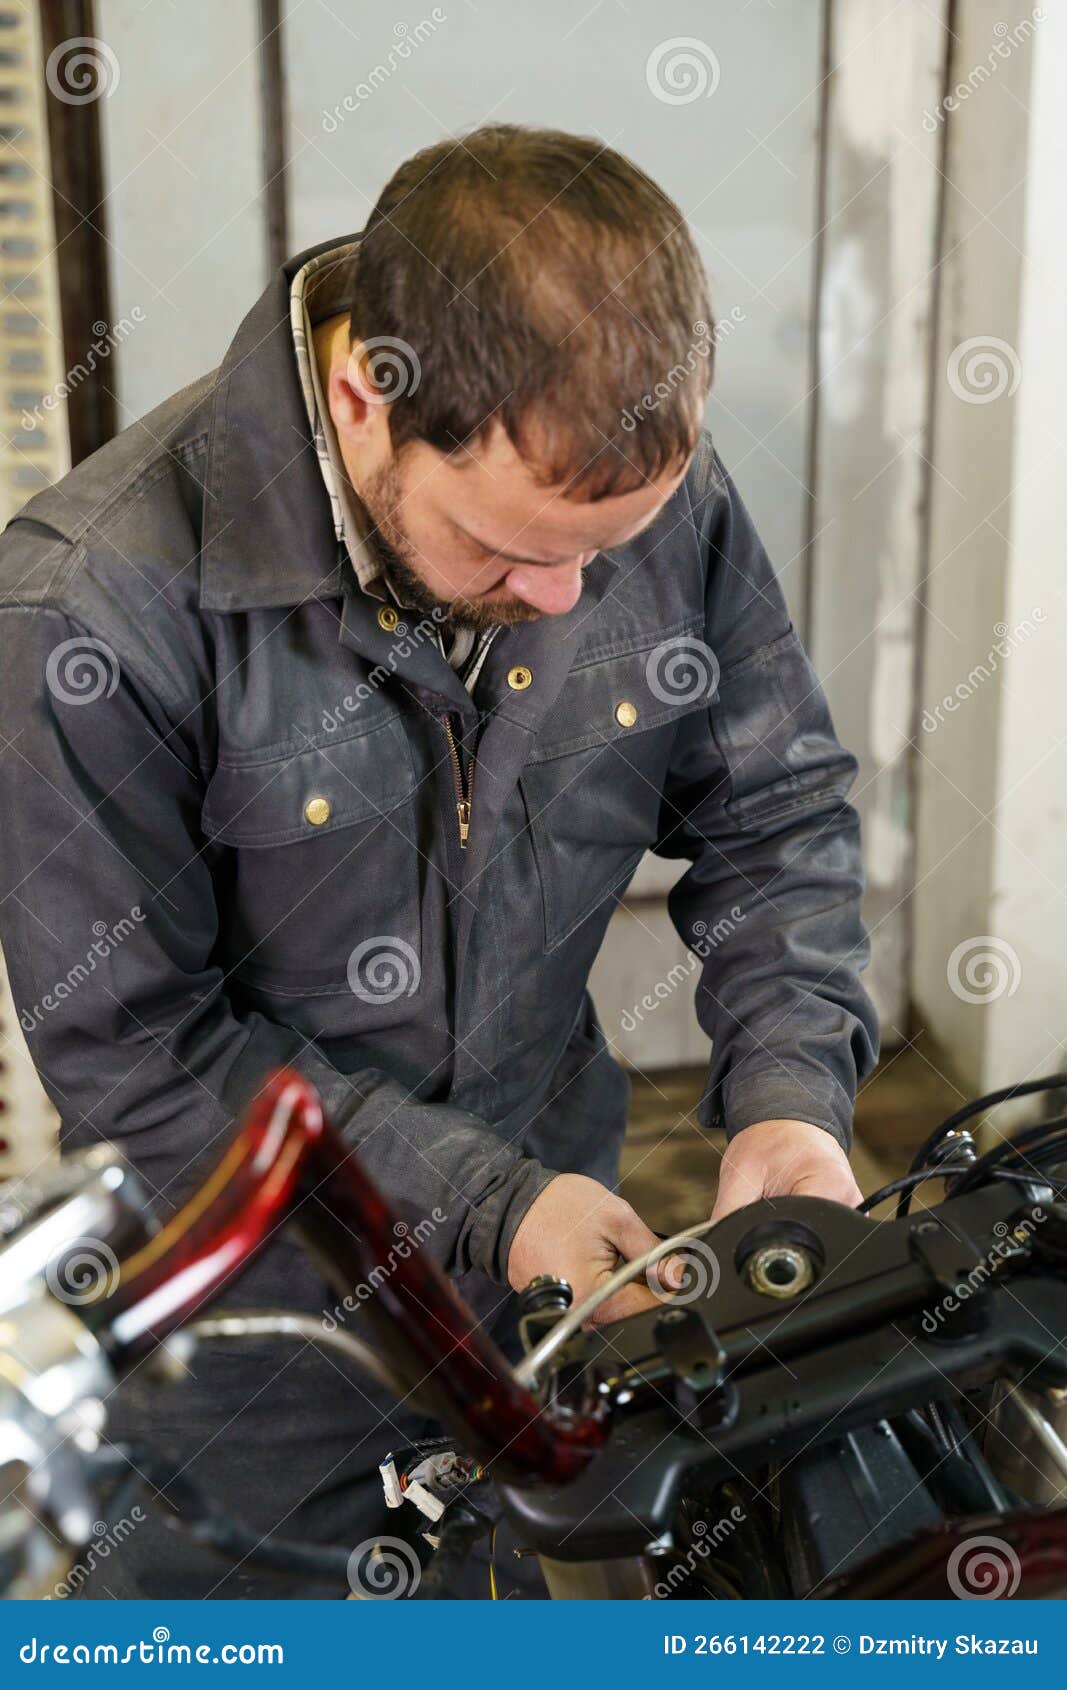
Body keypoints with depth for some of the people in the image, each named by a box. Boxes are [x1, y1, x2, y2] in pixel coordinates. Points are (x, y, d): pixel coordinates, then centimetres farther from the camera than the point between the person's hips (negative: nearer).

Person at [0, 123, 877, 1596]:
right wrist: (481, 1203, -25)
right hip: (253, 1309, -3)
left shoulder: (657, 491, -16)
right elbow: (132, 1053, -22)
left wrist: (790, 1088, -17)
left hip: (556, 1238, 4)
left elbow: (775, 808, -3)